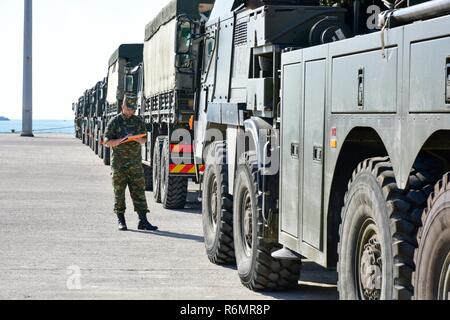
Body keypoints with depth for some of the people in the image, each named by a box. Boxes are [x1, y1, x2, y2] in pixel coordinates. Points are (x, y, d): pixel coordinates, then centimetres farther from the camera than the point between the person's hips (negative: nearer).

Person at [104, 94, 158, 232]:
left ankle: (143, 221, -4)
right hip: (119, 162, -2)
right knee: (119, 193, 1)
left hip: (135, 163, 2)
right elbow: (108, 142, -4)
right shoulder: (115, 122, 0)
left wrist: (137, 139, -11)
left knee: (139, 192, -3)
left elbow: (144, 140, 13)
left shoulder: (138, 121, 9)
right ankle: (121, 221, 9)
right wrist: (122, 140, -19)